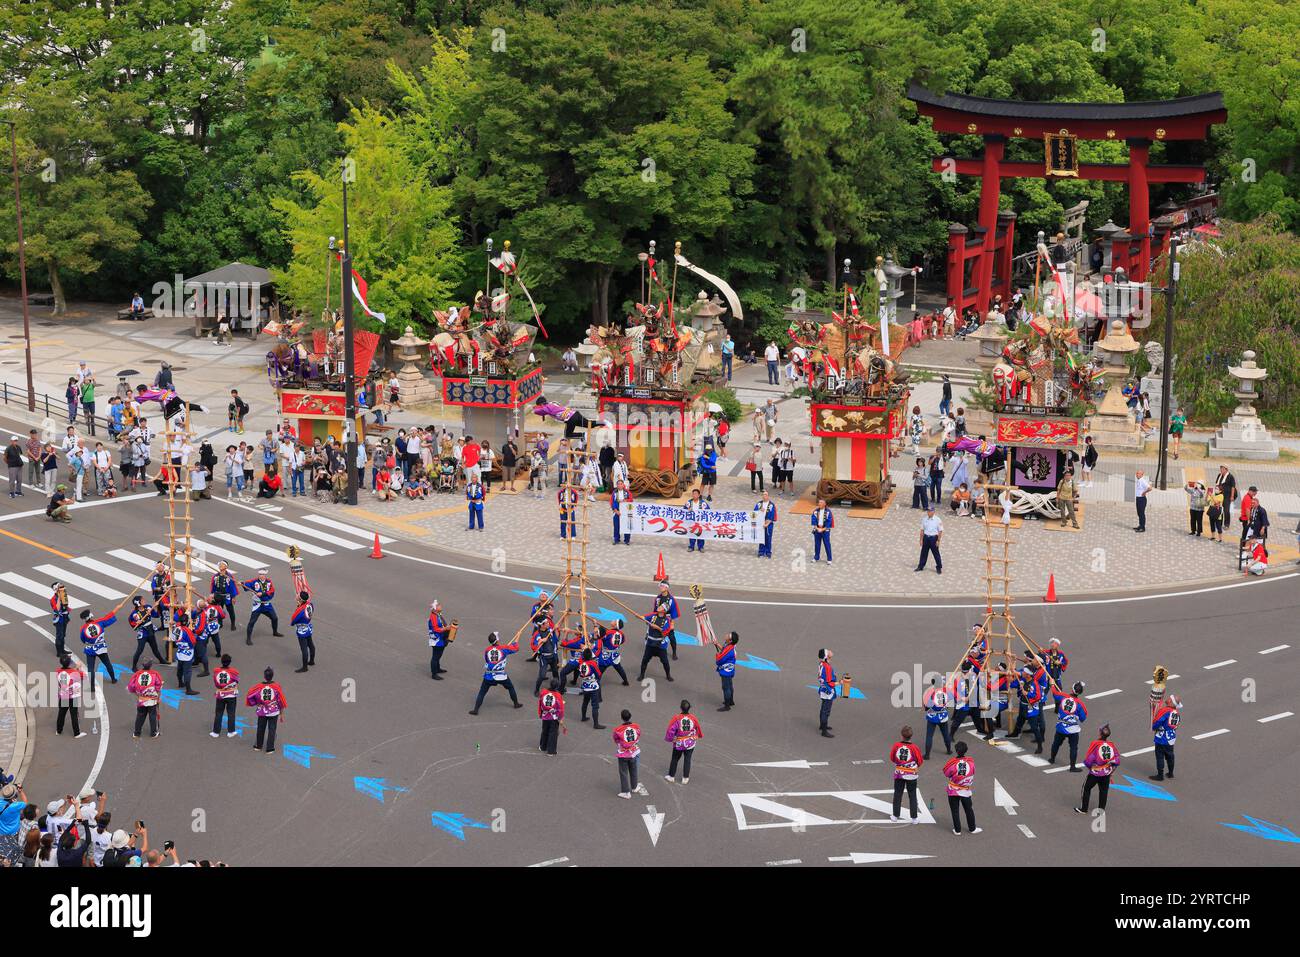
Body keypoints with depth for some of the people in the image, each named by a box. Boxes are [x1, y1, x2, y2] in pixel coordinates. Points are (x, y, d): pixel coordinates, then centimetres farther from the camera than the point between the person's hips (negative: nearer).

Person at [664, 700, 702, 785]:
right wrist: (700, 736, 25)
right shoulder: (693, 718, -14)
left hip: (678, 743, -1)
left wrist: (669, 739, 4)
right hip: (690, 743, 1)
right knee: (687, 760, 13)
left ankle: (671, 776, 27)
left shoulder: (676, 719, -23)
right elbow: (698, 728, 4)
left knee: (675, 759, 16)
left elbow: (671, 730, -16)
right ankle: (685, 778, 18)